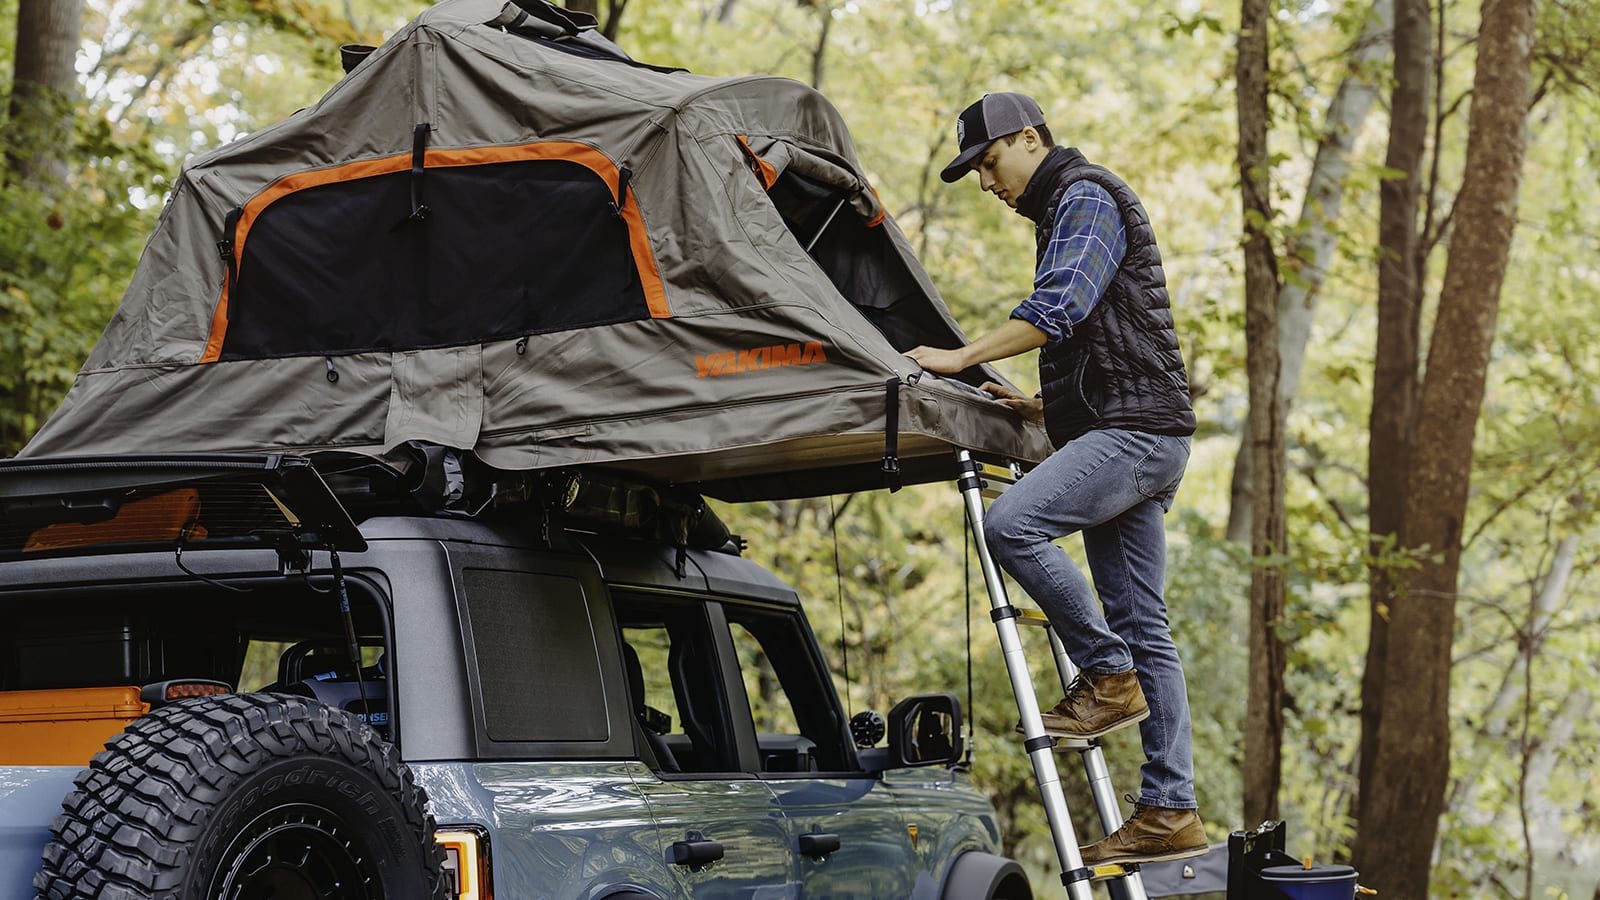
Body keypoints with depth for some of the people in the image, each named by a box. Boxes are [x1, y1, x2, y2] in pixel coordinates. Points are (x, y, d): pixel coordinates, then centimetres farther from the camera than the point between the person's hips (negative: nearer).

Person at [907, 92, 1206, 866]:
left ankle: (1110, 676, -14)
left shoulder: (1088, 198, -4)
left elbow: (1060, 306, -20)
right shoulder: (1061, 214, 28)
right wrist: (1042, 407, 21)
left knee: (1012, 523, -26)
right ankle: (1170, 811, 3)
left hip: (1135, 430, -10)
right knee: (1143, 627, 4)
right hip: (1119, 433, 10)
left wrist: (964, 357, -20)